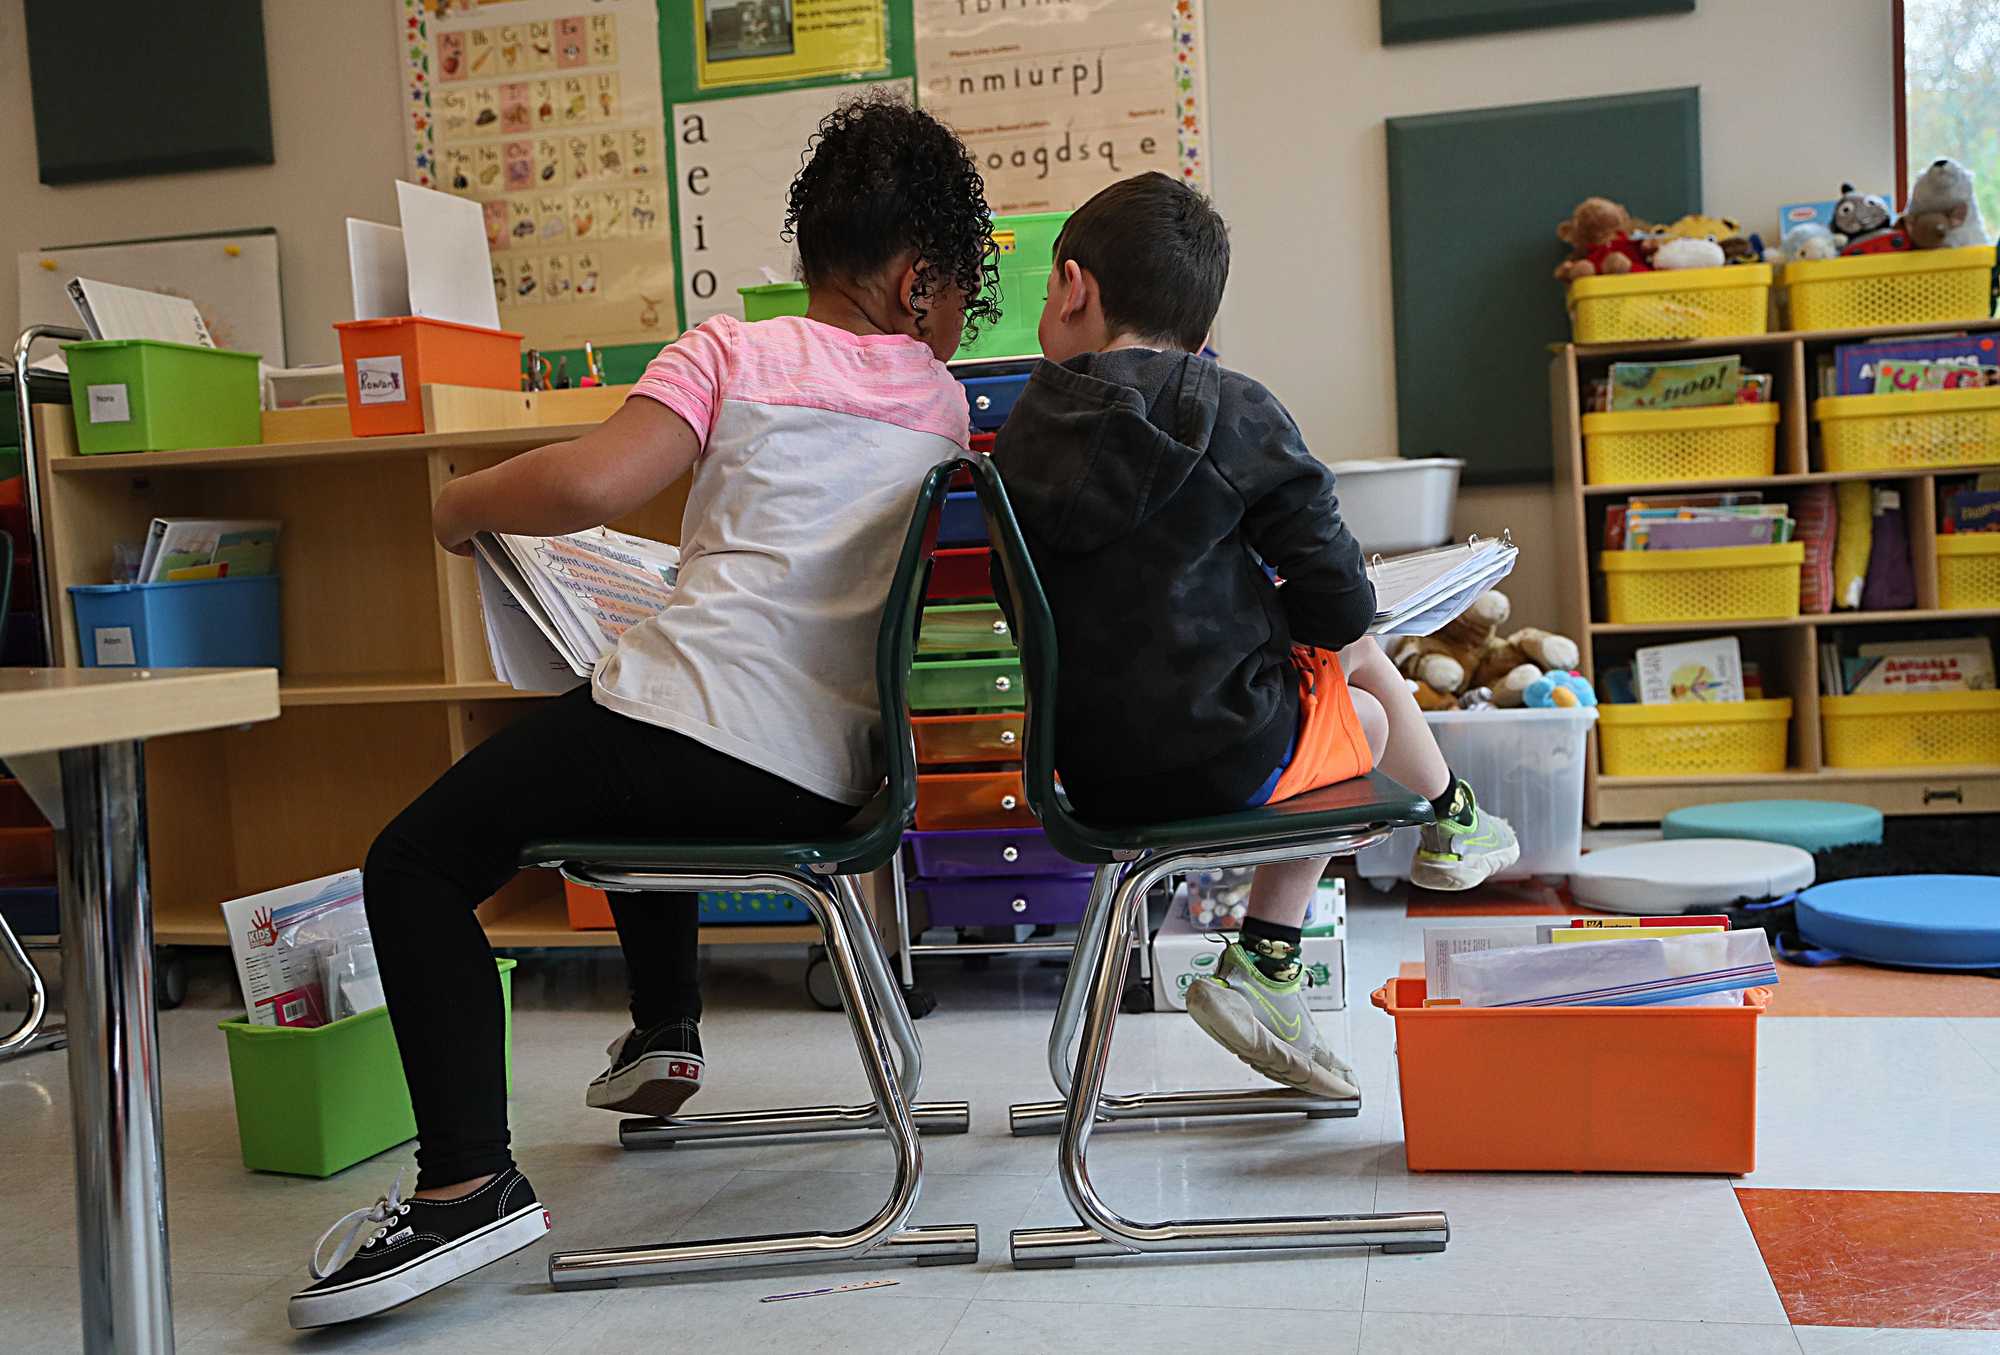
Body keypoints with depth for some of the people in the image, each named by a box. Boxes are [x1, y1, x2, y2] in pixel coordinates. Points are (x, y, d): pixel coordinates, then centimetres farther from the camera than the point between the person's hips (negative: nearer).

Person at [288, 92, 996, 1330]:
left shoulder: (736, 352, 1)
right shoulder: (943, 404, 13)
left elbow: (591, 485, -12)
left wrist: (462, 505, 6)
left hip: (702, 704, -6)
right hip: (831, 780, 6)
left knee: (416, 865, 7)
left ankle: (468, 1179, -6)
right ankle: (666, 1031, 41)